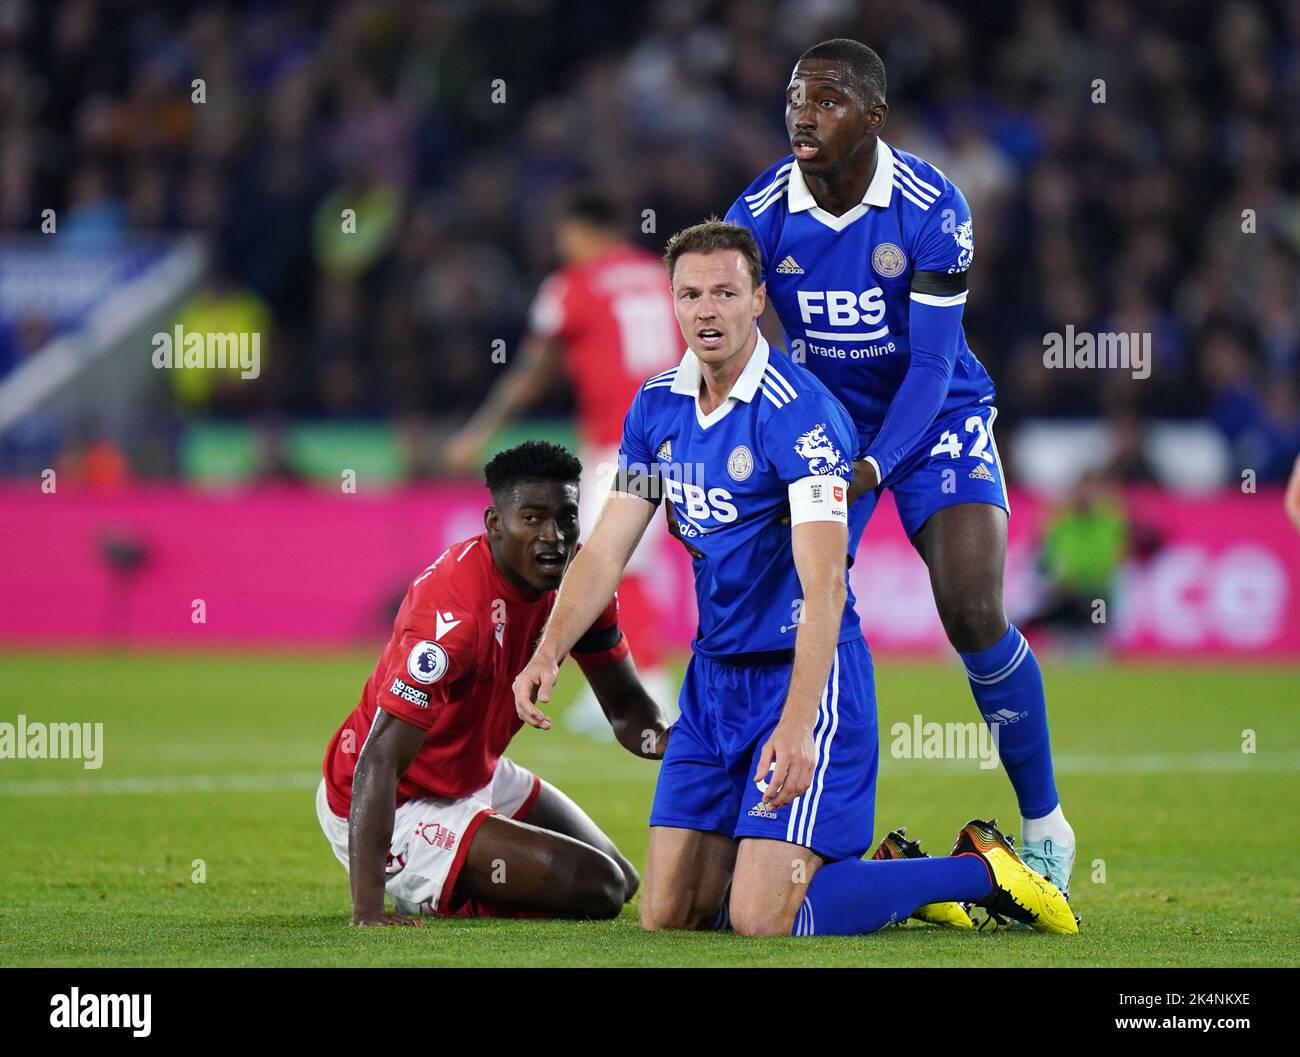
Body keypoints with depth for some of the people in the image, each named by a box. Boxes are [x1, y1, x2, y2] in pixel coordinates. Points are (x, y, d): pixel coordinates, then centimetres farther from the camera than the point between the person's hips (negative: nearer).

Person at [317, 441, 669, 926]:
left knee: (622, 882, 21)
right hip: (403, 807, -10)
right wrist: (367, 909, -45)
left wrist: (668, 739, -23)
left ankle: (441, 892, 22)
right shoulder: (455, 611, -34)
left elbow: (625, 705, 4)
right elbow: (379, 761, -37)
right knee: (598, 889, -15)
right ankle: (428, 897, 3)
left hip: (478, 777, 10)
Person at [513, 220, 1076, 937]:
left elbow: (823, 587, -27)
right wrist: (549, 653, -10)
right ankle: (881, 874, 23)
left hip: (806, 671, -8)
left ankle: (980, 871, 2)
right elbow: (606, 550, 7)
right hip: (715, 676, 8)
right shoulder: (657, 406, 5)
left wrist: (797, 724, -38)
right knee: (667, 916, 4)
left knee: (760, 920, -18)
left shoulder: (798, 413, -19)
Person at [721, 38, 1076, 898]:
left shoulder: (931, 209, -23)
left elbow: (930, 363, -23)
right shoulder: (760, 215, -16)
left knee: (975, 614, -17)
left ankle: (1045, 827, 1)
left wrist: (870, 470, -36)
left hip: (935, 415, -3)